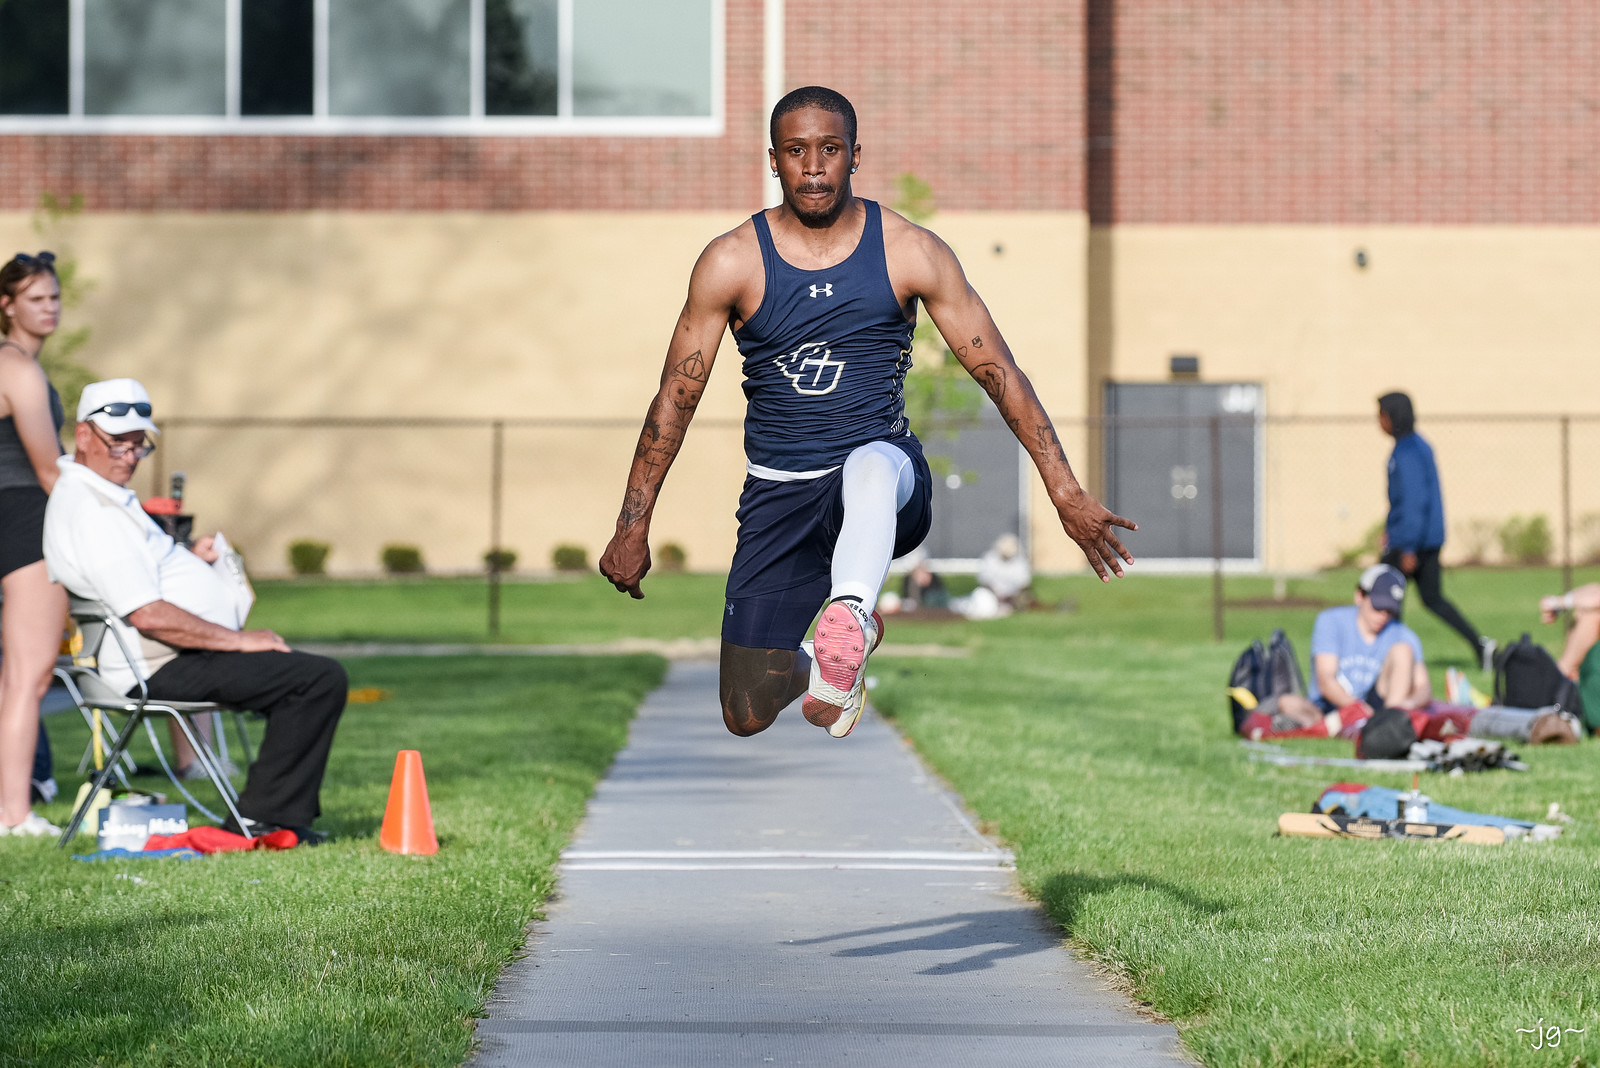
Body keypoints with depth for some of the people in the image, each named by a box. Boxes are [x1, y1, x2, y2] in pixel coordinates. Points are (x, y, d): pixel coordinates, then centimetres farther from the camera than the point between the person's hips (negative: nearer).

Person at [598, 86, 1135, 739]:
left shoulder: (911, 253, -3)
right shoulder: (731, 262, -3)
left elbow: (999, 373, 0)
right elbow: (676, 398, 5)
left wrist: (1067, 495, -6)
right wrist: (633, 527, 4)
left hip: (885, 472, -1)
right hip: (778, 491, 2)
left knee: (872, 465, -41)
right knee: (747, 717, -5)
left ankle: (848, 618, -61)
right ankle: (824, 662, 29)